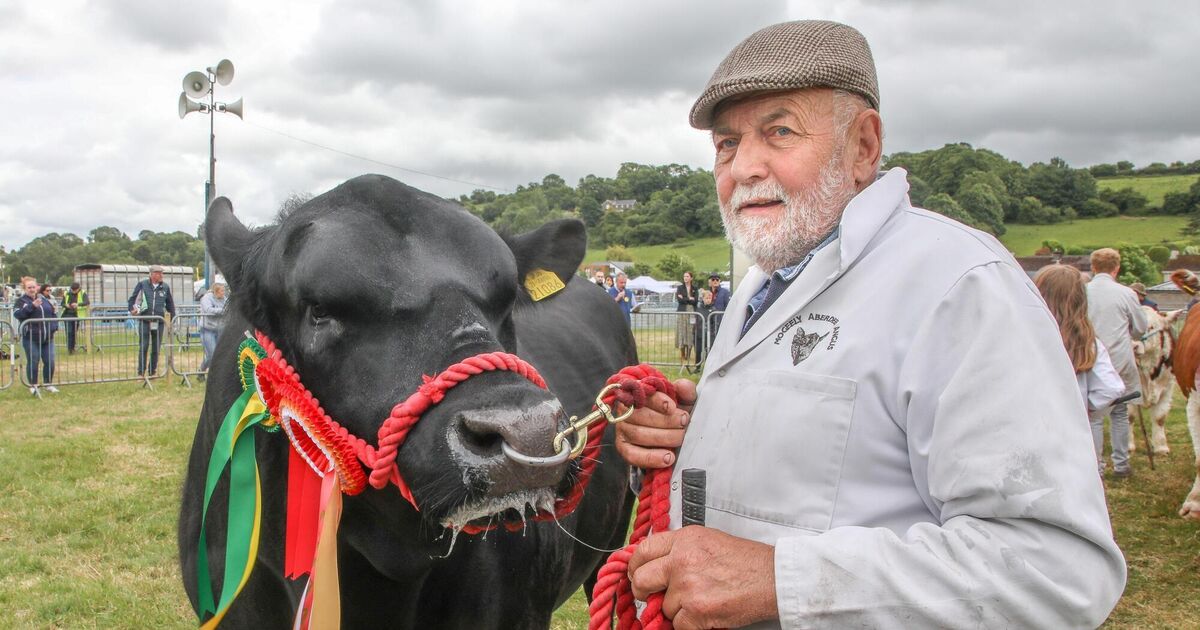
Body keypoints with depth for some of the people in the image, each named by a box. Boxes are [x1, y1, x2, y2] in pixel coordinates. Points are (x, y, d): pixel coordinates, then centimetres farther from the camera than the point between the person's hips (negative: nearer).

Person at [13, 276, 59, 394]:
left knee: (50, 362, 4)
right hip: (31, 338, -4)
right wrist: (32, 306, -26)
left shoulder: (44, 299, 13)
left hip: (47, 337, 4)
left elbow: (53, 314, 23)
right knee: (33, 362, 1)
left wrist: (54, 326, 9)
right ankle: (33, 386, 15)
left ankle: (48, 384, 20)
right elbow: (17, 314, -19)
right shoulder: (21, 301, -2)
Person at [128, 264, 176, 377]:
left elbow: (170, 304, 14)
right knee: (143, 347, -4)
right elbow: (132, 299, 7)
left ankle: (153, 372, 16)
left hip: (159, 322, 2)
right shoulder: (142, 285, 2)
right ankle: (141, 372, 2)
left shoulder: (165, 287, 7)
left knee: (156, 349, 6)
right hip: (144, 321, -2)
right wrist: (133, 310, -9)